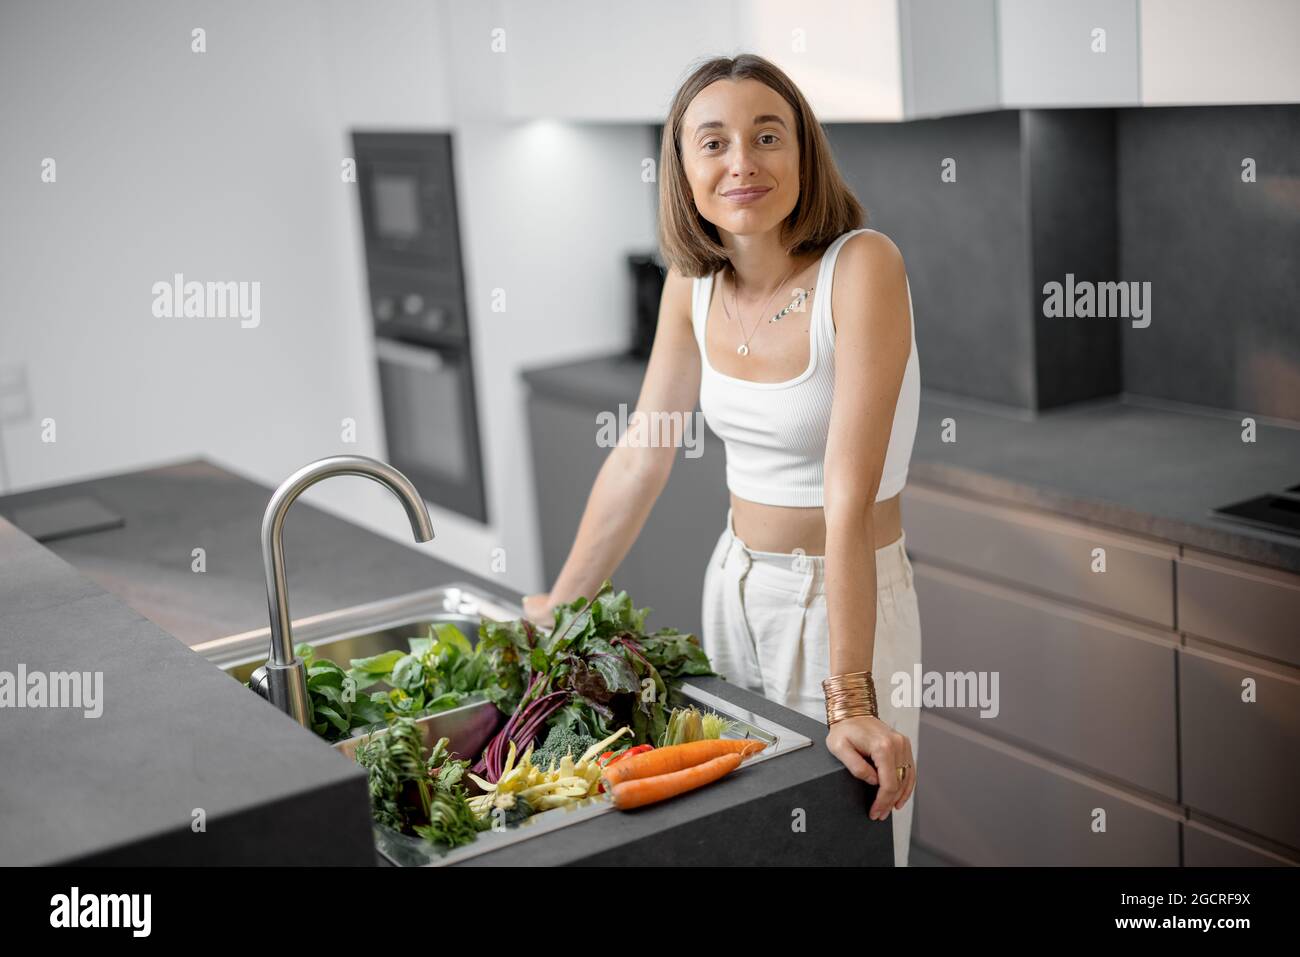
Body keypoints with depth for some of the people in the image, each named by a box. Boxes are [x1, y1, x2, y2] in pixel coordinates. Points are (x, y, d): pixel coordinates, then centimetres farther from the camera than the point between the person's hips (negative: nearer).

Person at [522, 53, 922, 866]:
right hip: (734, 585, 6)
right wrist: (560, 606, 9)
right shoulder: (693, 282, -4)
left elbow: (850, 496, -29)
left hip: (846, 599, -5)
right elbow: (640, 459, 4)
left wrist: (850, 700, -31)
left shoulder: (862, 267, -22)